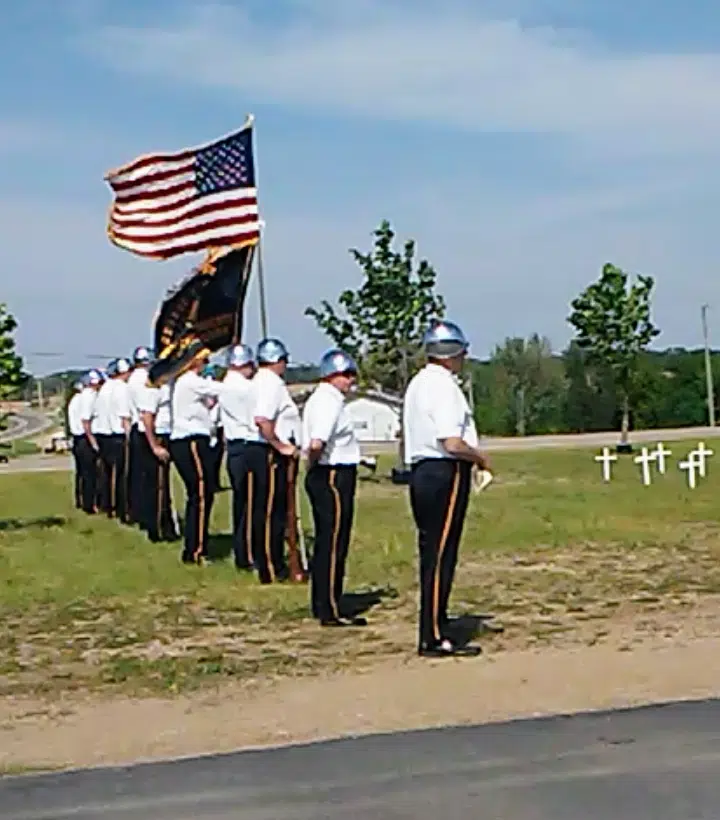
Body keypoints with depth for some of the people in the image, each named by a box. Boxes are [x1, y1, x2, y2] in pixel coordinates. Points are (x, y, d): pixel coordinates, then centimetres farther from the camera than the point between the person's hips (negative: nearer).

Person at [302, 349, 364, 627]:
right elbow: (316, 444, -29)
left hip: (321, 476, 10)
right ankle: (330, 611, -1)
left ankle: (321, 605, 25)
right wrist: (316, 463, -12)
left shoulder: (318, 399, 14)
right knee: (333, 544, -5)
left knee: (325, 543, 16)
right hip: (334, 477, -10)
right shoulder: (330, 402, -18)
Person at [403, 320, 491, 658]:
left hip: (421, 471, 10)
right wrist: (480, 457, -4)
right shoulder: (444, 386, -14)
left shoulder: (417, 383, 16)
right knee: (440, 556, -6)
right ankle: (435, 637, -3)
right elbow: (453, 443, -22)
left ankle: (432, 633, 17)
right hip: (445, 474, -9)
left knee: (431, 554, 12)